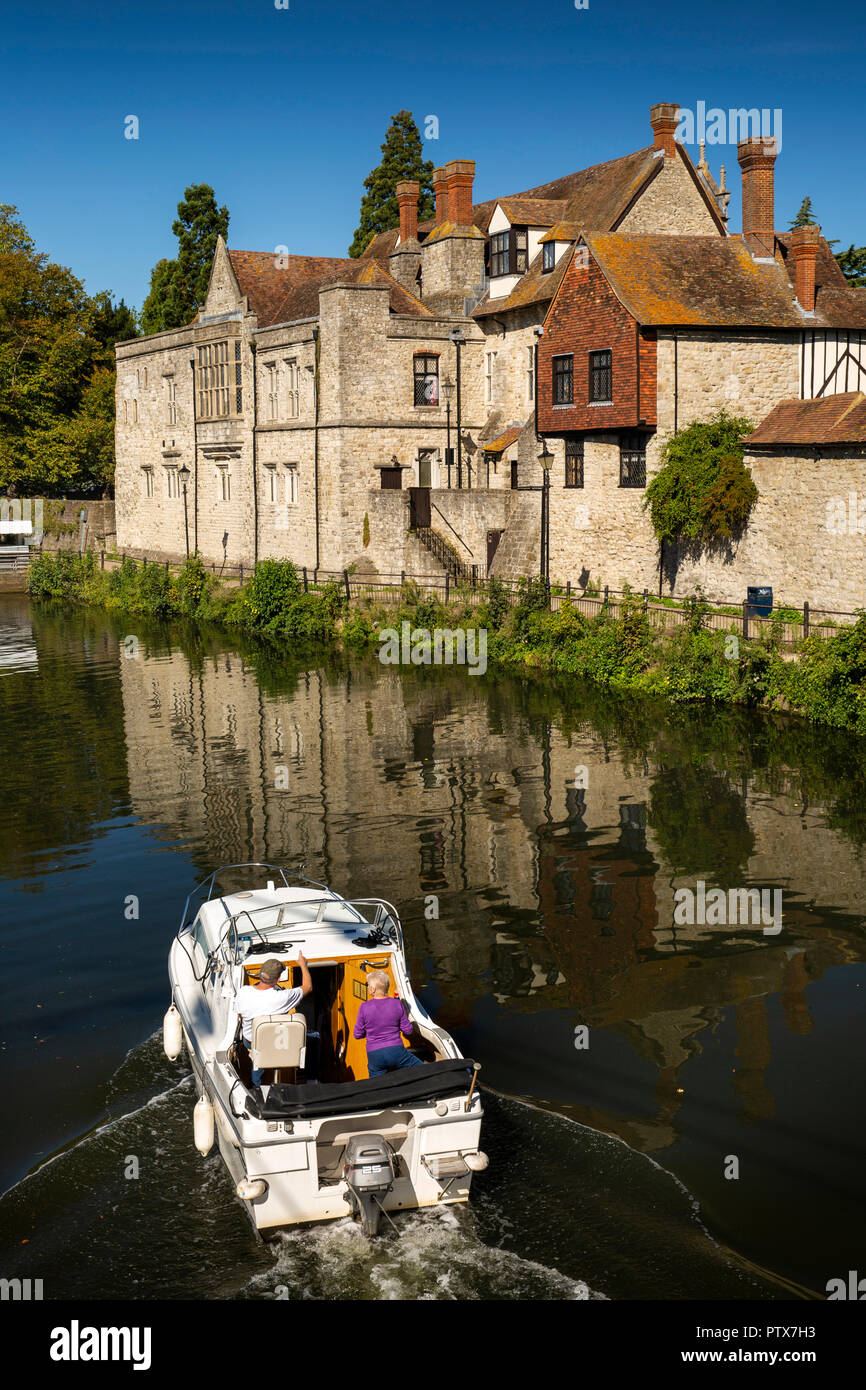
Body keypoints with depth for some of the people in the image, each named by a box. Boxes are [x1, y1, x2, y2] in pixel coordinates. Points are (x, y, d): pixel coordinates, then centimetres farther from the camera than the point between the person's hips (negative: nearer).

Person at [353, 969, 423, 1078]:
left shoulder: (365, 1007, -7)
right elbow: (408, 1031, 1)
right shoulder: (397, 1004, -4)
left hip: (374, 1056, 0)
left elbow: (358, 1034, 1)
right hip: (395, 1051, 0)